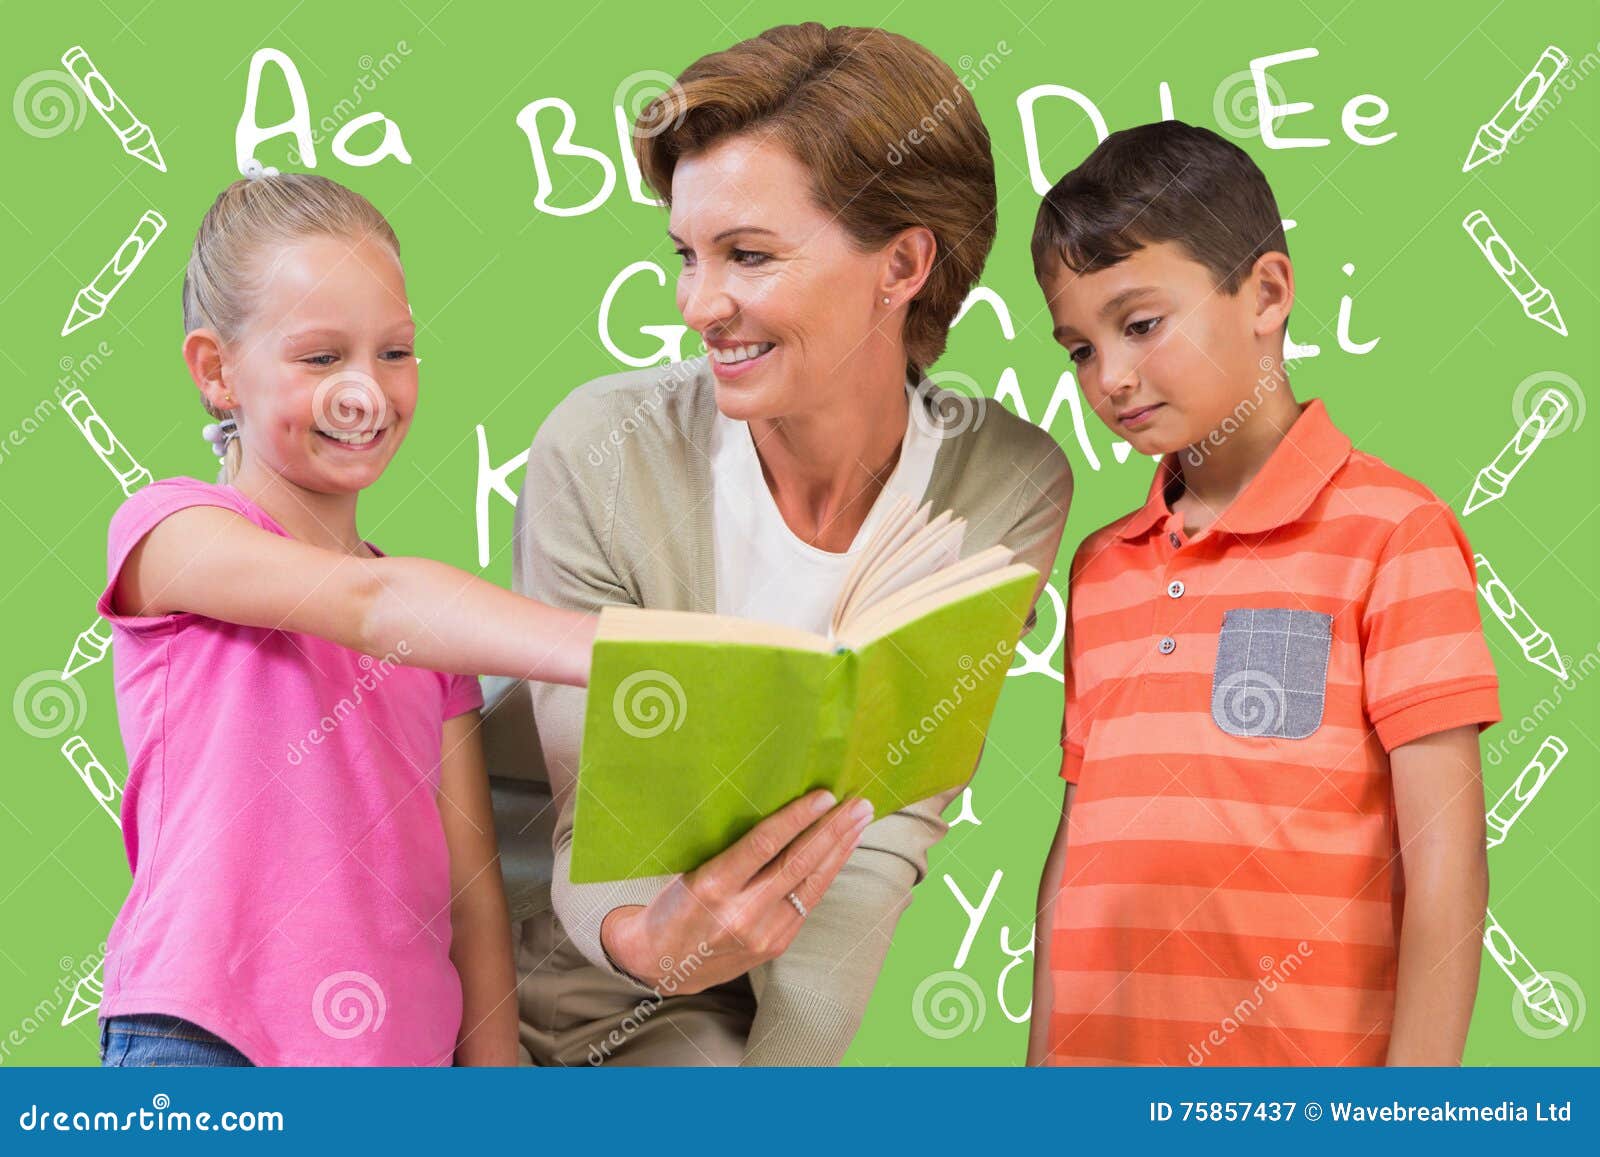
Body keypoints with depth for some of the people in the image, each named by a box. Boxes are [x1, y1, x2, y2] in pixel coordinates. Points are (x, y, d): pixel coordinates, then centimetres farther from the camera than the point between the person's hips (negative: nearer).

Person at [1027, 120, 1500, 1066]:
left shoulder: (1392, 534, -6)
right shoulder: (1100, 569, 12)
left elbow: (1444, 864, -10)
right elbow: (1081, 843, 14)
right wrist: (1042, 1065, 10)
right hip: (1102, 1058, 5)